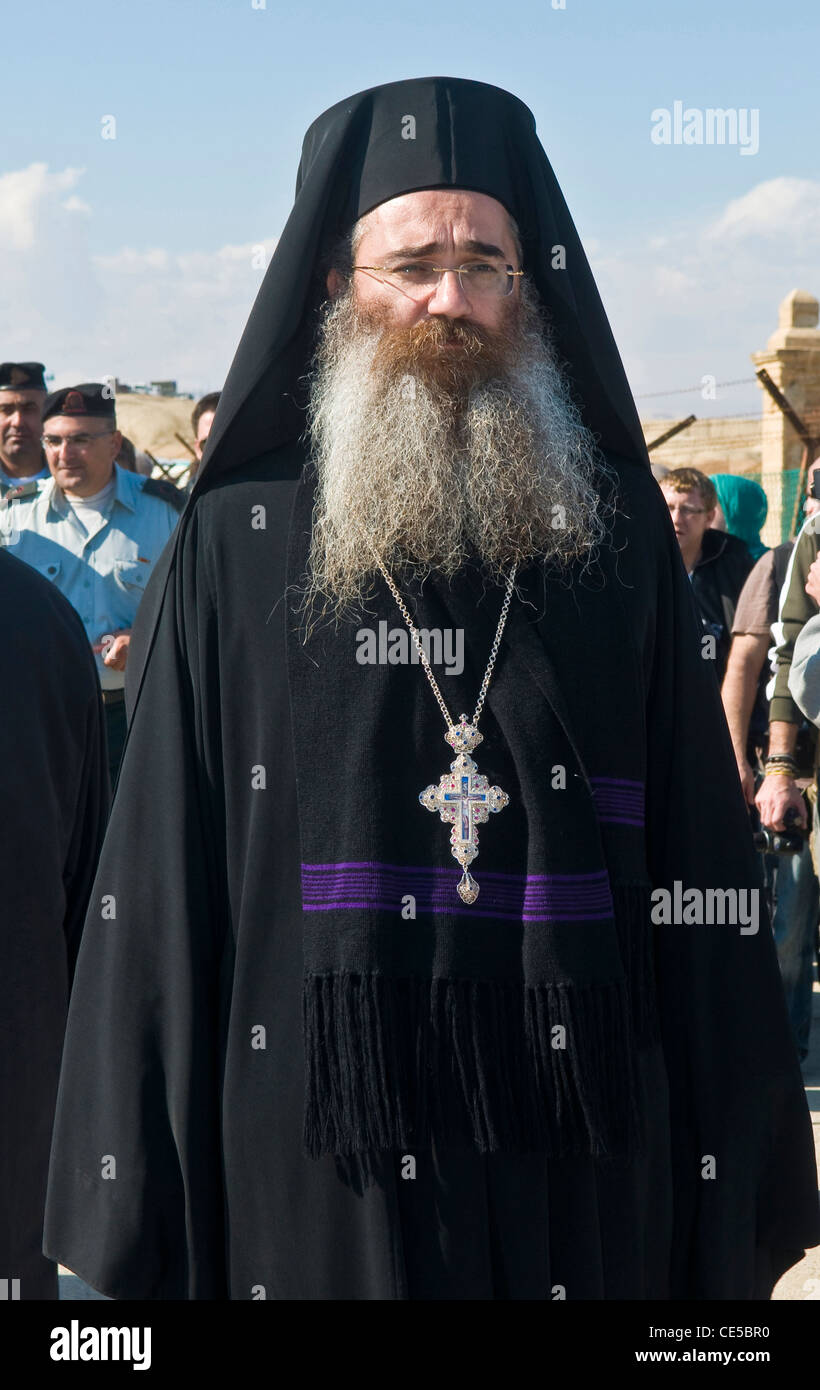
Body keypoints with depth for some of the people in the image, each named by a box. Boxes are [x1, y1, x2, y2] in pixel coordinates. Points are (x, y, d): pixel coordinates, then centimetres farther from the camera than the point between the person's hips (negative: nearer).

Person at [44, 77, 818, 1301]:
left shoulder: (616, 527, 4)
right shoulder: (237, 546, 0)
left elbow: (700, 849, 3)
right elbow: (163, 877, 0)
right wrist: (142, 1222, -4)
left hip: (585, 1146, 2)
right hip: (320, 1146, -1)